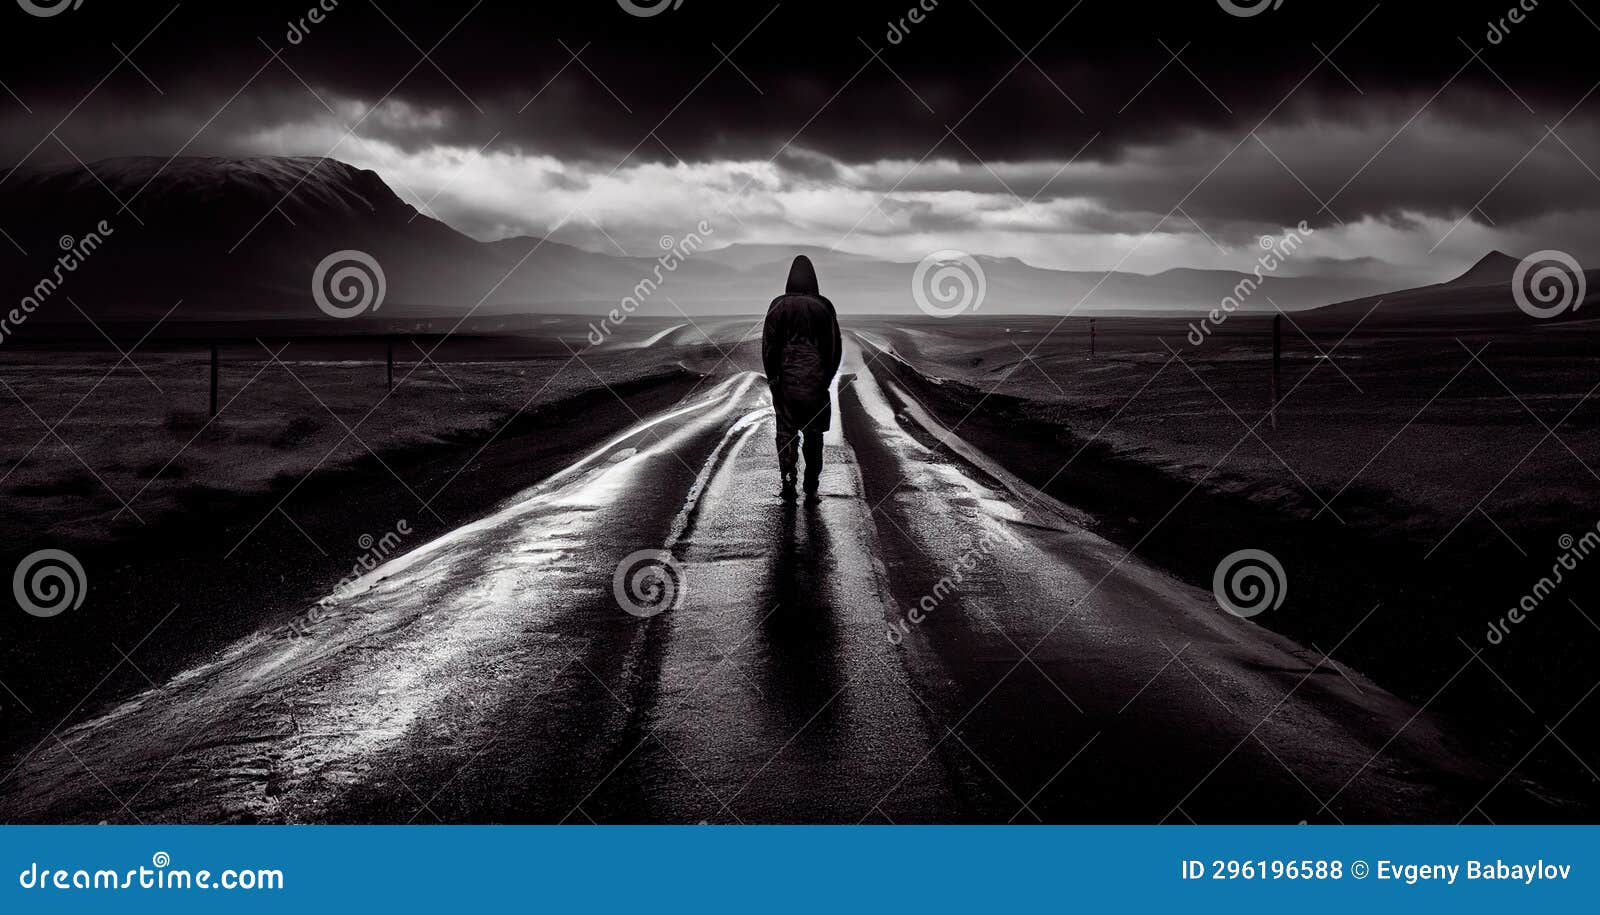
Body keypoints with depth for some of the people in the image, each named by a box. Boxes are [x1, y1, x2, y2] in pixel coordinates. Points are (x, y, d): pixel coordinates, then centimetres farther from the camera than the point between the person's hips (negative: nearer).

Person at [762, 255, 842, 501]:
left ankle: (788, 480, -4)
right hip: (815, 380, 0)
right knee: (813, 434, 9)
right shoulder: (823, 306, -3)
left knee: (786, 432, 8)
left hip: (786, 379, 0)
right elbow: (835, 346, 1)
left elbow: (768, 344, -4)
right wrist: (827, 377, 10)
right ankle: (811, 489, 9)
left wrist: (772, 378, 3)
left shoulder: (778, 306, -4)